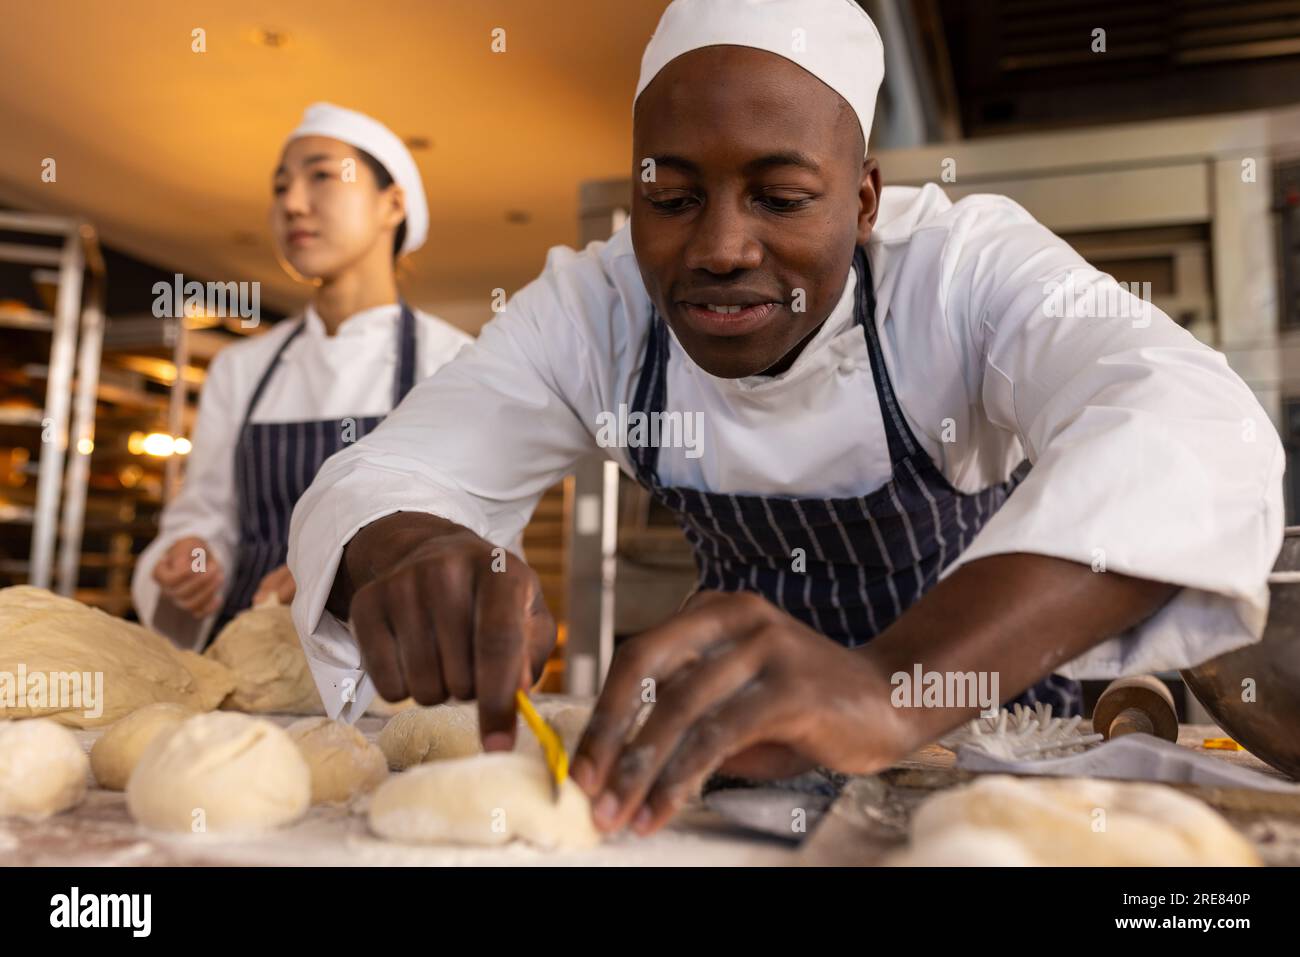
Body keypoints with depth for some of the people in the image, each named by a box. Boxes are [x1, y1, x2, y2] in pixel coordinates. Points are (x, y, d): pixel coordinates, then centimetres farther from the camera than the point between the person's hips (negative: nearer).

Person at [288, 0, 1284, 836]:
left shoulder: (972, 267, -22)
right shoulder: (594, 305, -14)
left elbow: (1194, 431, -38)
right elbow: (379, 480, -20)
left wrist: (891, 686, -55)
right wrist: (404, 561, -44)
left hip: (990, 713, -1)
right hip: (735, 752, 2)